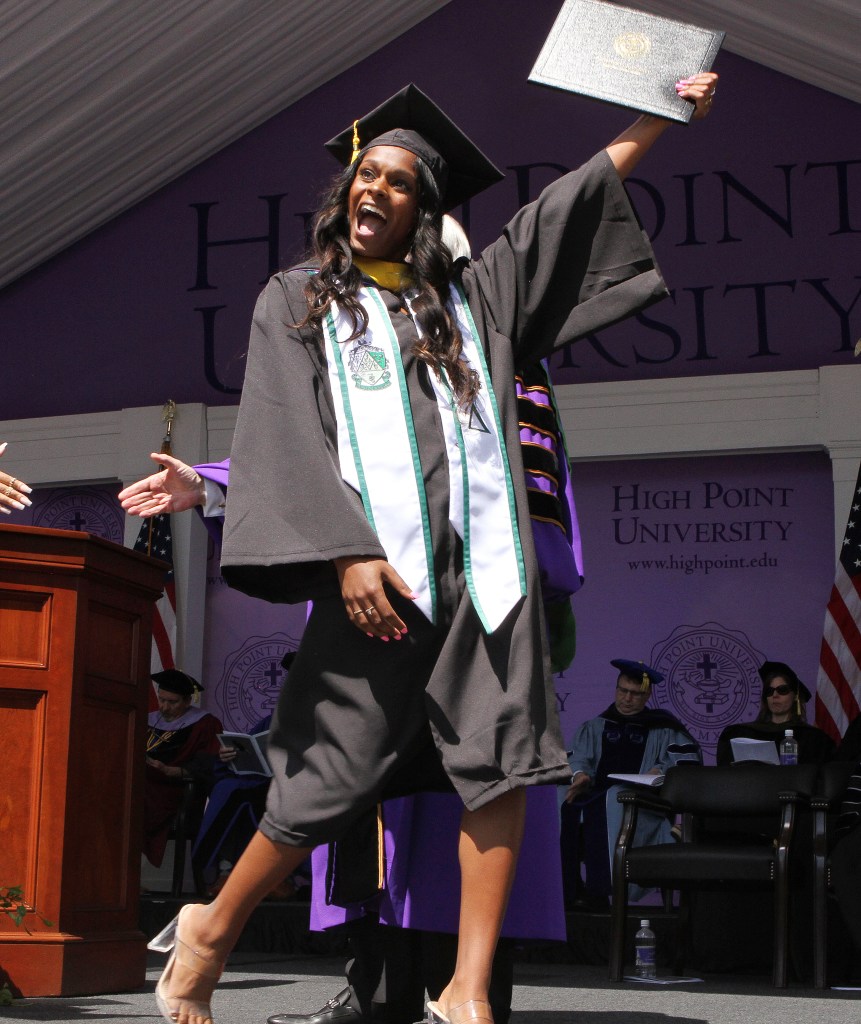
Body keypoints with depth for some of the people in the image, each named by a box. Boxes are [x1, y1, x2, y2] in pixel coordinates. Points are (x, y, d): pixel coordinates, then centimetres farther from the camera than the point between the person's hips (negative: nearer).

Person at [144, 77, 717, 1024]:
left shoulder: (466, 296, 20)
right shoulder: (297, 299, 11)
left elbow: (565, 209, 26)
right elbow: (284, 438, -1)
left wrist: (662, 118, 27)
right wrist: (345, 553, -14)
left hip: (484, 566, 4)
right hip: (376, 568, -3)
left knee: (500, 767, -7)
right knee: (332, 779, -4)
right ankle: (211, 931, 18)